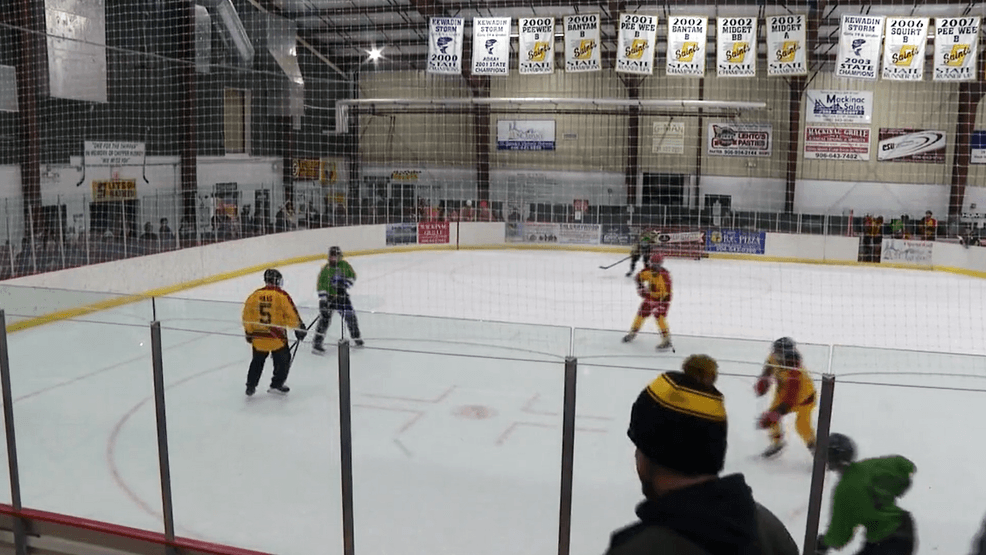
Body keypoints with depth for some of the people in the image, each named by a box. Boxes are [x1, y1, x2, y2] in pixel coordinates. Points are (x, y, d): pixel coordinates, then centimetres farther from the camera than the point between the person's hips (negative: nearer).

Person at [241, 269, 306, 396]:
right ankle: (276, 385, 18)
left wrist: (249, 332, 18)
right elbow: (291, 314, -9)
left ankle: (250, 386, 24)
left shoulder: (254, 295, 2)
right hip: (277, 337, -4)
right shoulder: (281, 295, -11)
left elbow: (247, 316, 6)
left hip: (258, 336, 4)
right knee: (283, 360, 15)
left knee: (257, 361, 22)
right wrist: (299, 328, 4)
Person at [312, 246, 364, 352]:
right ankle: (317, 342, -9)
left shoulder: (345, 265, -3)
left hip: (342, 295, 3)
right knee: (325, 317, -13)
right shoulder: (325, 269, -10)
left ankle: (356, 337, 27)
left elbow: (352, 276, 6)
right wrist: (322, 299, -19)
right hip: (329, 295, -3)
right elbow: (321, 286, -11)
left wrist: (345, 285, -10)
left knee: (350, 315, 5)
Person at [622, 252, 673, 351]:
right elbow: (639, 277, 10)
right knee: (641, 313, 9)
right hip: (650, 296, 6)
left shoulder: (664, 275, -29)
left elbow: (667, 292, -30)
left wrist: (662, 306, -33)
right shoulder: (647, 271, -12)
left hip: (662, 298, -6)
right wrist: (640, 287, -1)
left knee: (660, 316, -20)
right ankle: (633, 332, 31)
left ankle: (666, 340, -16)